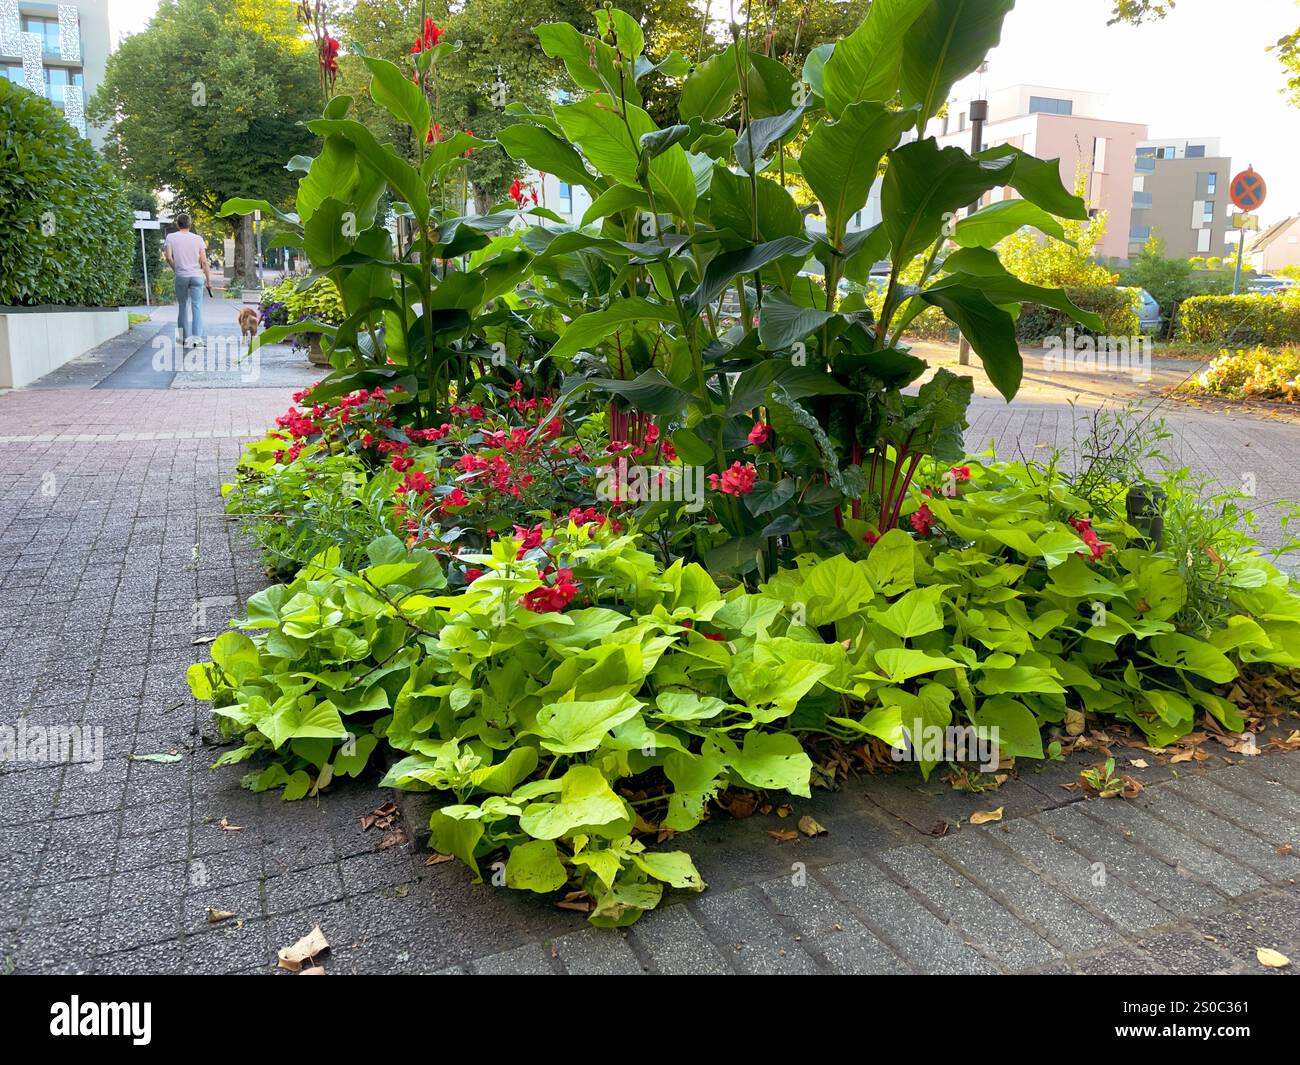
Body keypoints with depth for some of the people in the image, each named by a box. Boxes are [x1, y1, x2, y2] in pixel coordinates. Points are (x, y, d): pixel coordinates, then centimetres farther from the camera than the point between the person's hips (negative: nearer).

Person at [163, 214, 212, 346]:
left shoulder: (171, 237, 3)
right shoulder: (198, 238, 5)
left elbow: (168, 257, -8)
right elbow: (204, 261, 0)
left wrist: (176, 268, 9)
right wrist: (209, 280, 5)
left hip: (181, 276, 0)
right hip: (197, 276, 0)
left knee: (182, 307, 10)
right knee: (197, 307, -4)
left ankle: (184, 337, 15)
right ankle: (197, 336, -14)